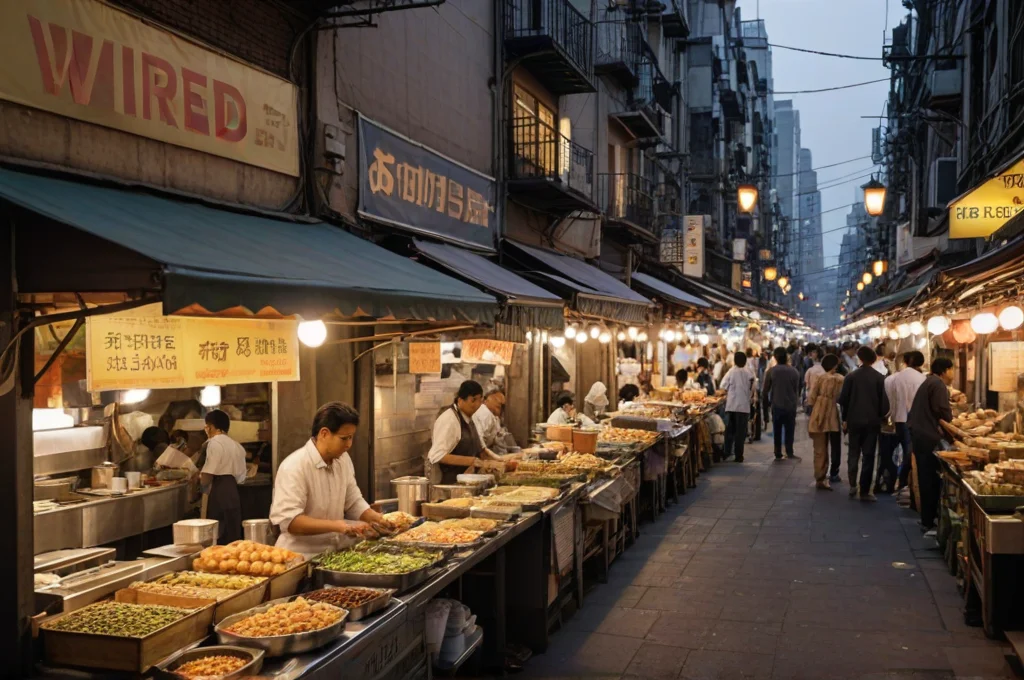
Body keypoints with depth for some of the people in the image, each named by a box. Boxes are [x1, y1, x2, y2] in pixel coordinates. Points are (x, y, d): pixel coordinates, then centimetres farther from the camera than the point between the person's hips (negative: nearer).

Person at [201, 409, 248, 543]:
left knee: (219, 537, -6)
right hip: (233, 492, 8)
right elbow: (241, 476, 15)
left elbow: (208, 475, -15)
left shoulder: (215, 442, -10)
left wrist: (201, 480, 5)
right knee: (233, 535, 11)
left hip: (219, 493, -8)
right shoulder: (236, 445, 16)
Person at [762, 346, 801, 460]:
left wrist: (767, 400, 14)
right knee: (789, 430, 8)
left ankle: (778, 454, 12)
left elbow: (765, 390, -4)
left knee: (777, 430, 10)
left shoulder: (771, 371, -8)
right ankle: (789, 453, 4)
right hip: (791, 405, 0)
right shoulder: (794, 371, -5)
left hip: (776, 405, 0)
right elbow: (797, 390, 2)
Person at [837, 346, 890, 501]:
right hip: (872, 421, -1)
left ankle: (853, 485, 3)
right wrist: (881, 416, 10)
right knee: (868, 455, 3)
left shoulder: (851, 376, -3)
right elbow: (884, 401, -7)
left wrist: (845, 418, 10)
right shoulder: (879, 378, -6)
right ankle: (864, 491, 2)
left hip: (854, 420, 1)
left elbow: (843, 399, -2)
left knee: (853, 453, 13)